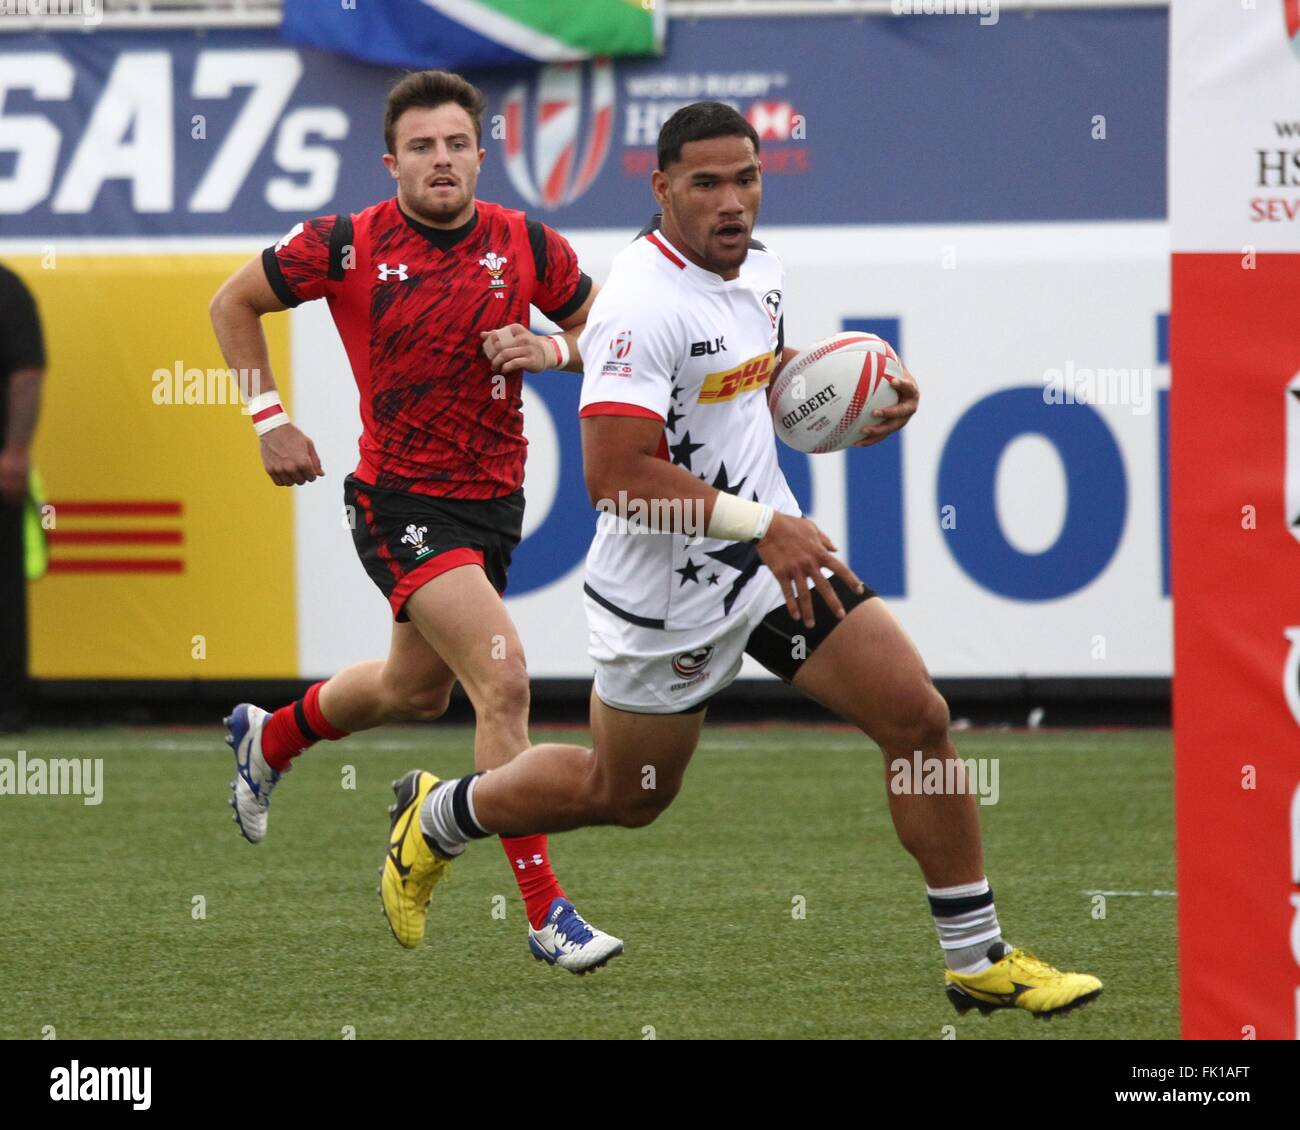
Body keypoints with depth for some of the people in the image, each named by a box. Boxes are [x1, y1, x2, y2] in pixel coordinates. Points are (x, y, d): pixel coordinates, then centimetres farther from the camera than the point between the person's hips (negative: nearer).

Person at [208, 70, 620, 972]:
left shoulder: (528, 245, -4)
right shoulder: (347, 246, -12)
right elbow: (234, 303, 3)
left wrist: (553, 350, -12)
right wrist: (269, 418, -2)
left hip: (493, 501, 5)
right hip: (400, 500, -5)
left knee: (415, 689, 23)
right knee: (504, 678, -21)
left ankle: (269, 738, 55)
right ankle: (544, 908, -18)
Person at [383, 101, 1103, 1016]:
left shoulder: (761, 271, 4)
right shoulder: (643, 306, -24)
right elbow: (617, 474, -30)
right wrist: (762, 524, -31)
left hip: (777, 558, 7)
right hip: (669, 596, -7)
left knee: (918, 716, -5)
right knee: (623, 796, 11)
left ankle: (977, 958, 4)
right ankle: (442, 815, 40)